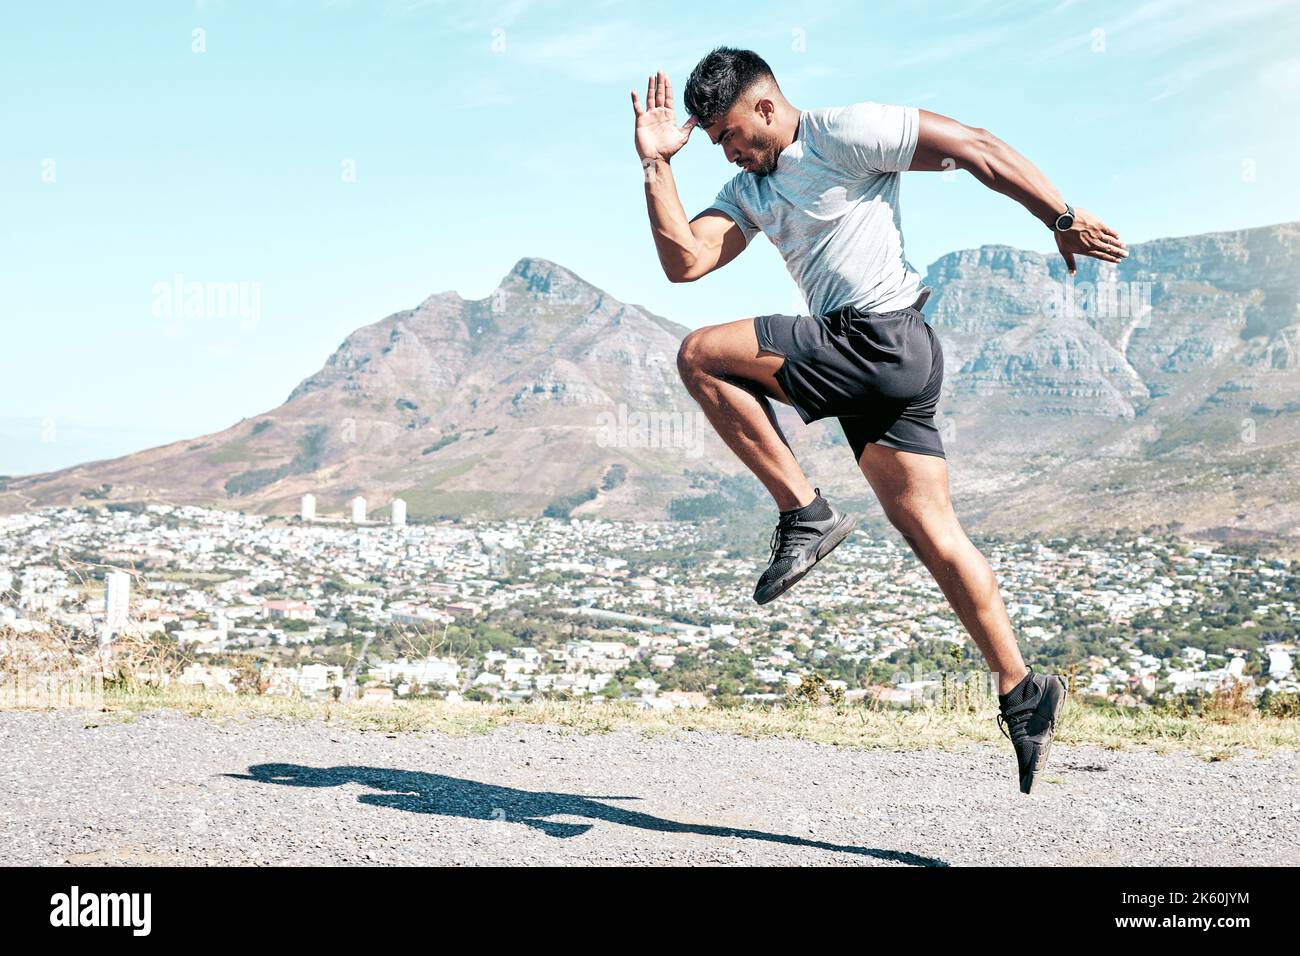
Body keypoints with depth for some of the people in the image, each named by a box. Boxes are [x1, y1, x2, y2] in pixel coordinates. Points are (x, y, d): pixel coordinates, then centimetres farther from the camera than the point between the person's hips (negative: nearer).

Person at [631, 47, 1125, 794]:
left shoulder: (846, 133, -4)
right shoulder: (750, 191, 20)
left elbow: (974, 148, -5)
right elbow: (684, 262, 9)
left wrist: (1063, 218, -7)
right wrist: (657, 165, 4)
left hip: (882, 339, -9)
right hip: (873, 363, 9)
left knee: (701, 356, -11)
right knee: (932, 531, 5)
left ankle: (806, 514, -9)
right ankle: (1023, 690, 8)